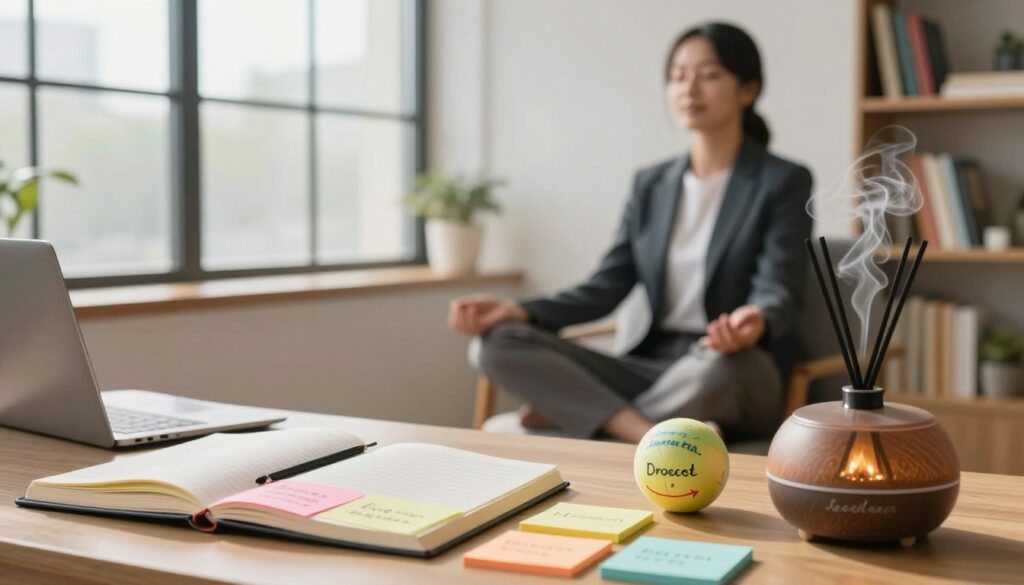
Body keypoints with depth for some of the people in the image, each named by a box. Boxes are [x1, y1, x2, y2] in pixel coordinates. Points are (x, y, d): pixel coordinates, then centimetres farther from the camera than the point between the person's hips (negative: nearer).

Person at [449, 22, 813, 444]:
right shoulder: (650, 185, 13)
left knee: (718, 364, -42)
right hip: (652, 366, 4)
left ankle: (566, 413, -18)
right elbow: (607, 286, 6)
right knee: (502, 343, -17)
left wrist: (754, 324, -39)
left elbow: (779, 291, -14)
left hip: (742, 377, -4)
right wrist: (520, 311, -11)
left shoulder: (783, 182, -1)